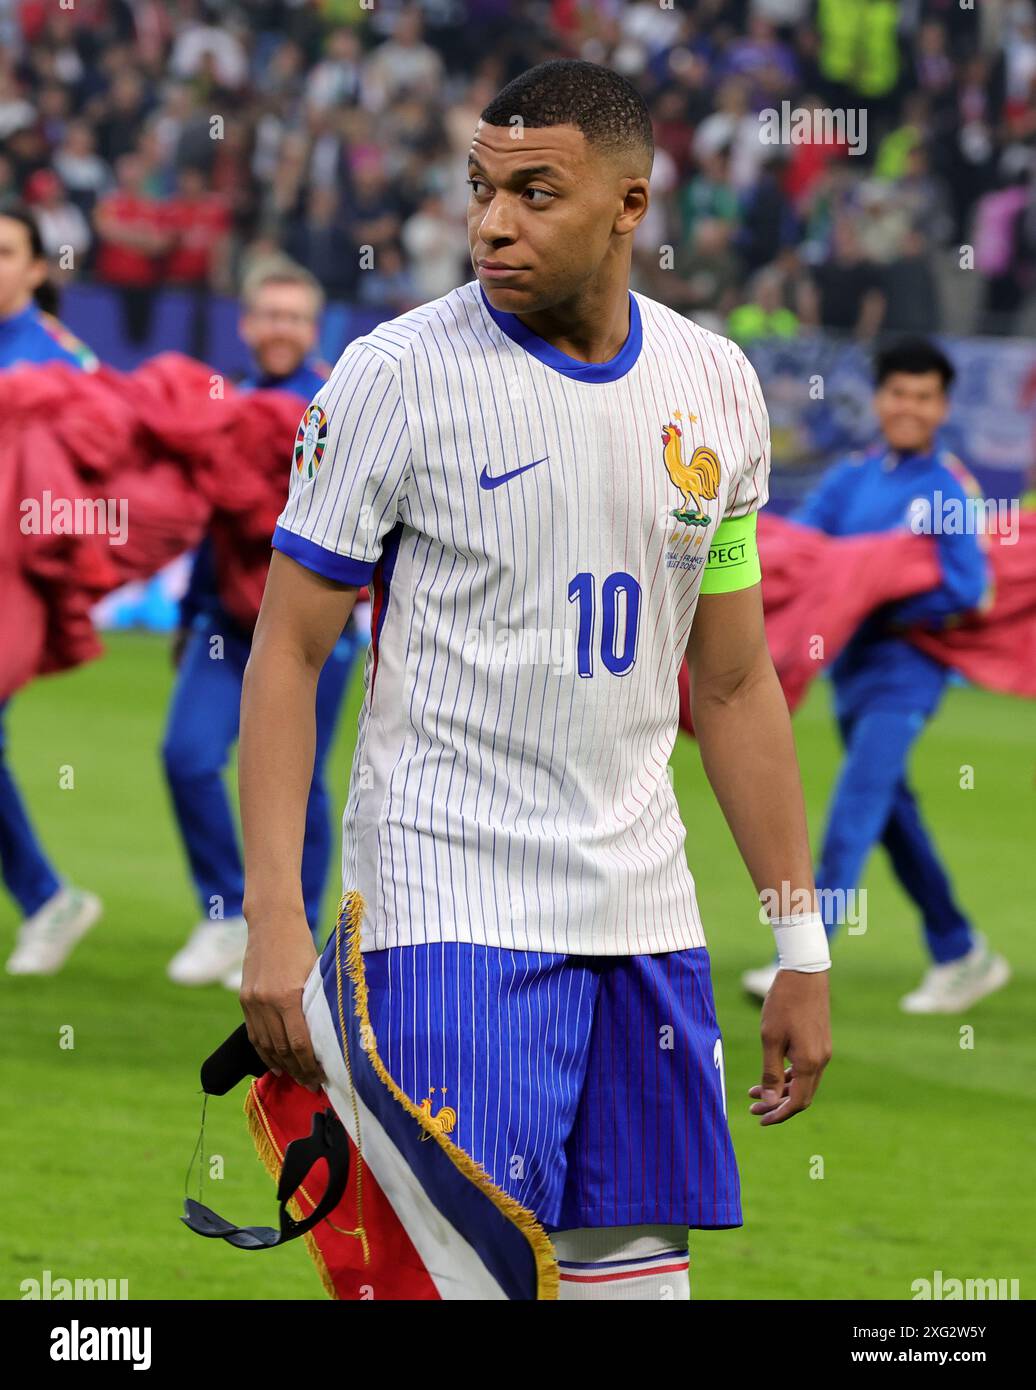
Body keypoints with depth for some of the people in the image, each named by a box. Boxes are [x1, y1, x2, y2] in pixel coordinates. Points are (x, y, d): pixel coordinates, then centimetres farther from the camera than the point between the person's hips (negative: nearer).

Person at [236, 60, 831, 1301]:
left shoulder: (716, 386, 8)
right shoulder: (399, 376, -7)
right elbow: (287, 650, -5)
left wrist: (803, 947, 14)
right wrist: (273, 915, -15)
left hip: (642, 912, 5)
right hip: (448, 906, -5)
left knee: (639, 1268, 3)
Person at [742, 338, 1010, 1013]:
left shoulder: (951, 487, -8)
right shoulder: (852, 477, 10)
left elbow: (966, 589, -14)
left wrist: (874, 603, -16)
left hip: (908, 659, -7)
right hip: (851, 659, 7)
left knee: (857, 806, -15)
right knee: (891, 813, 15)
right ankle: (962, 956, 26)